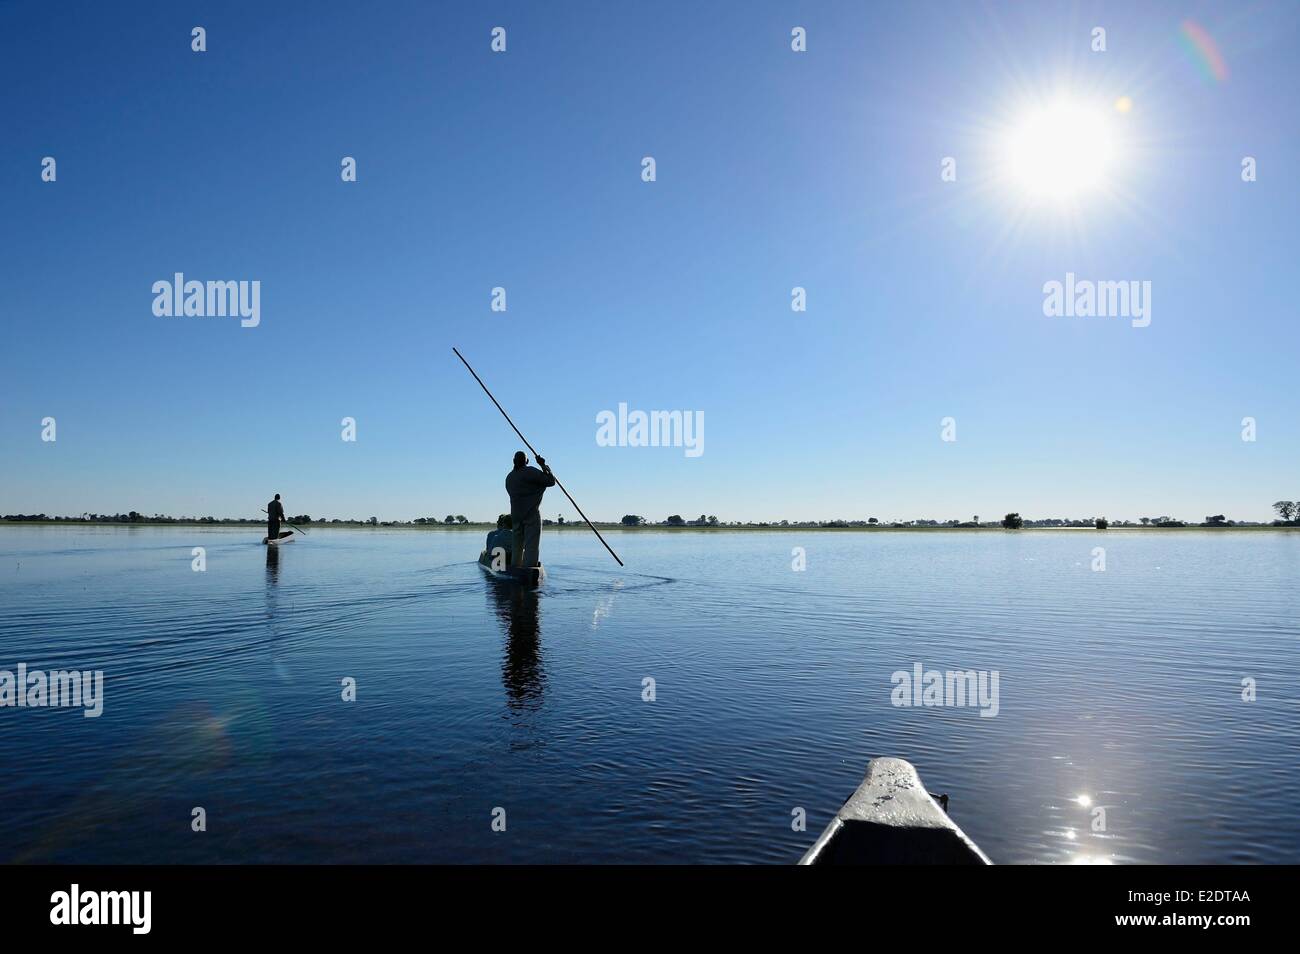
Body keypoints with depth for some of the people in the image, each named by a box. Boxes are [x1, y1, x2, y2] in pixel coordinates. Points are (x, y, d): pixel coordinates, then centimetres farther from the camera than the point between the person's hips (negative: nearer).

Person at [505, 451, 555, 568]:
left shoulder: (509, 477, 13)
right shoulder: (531, 472, -8)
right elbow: (551, 481, -9)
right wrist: (543, 465, 2)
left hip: (516, 516, 6)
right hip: (532, 514, -6)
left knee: (518, 545, 12)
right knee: (531, 545, -8)